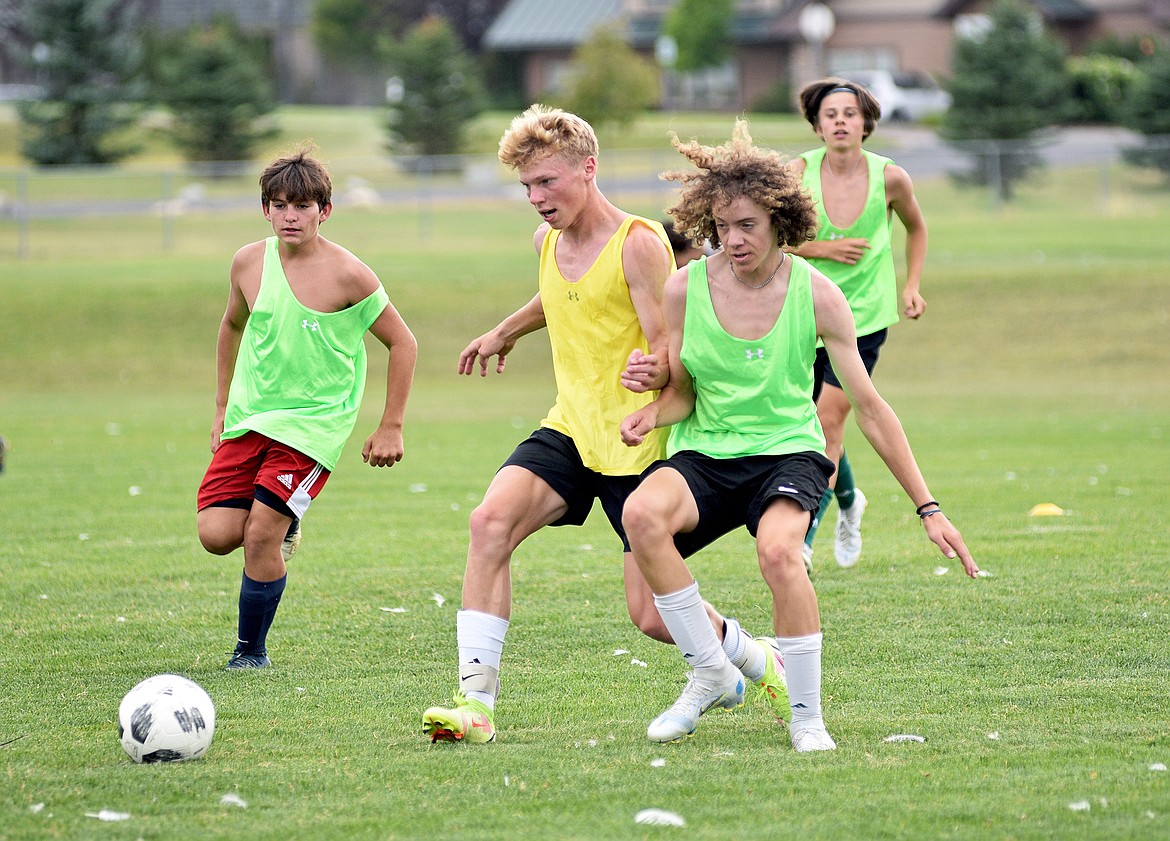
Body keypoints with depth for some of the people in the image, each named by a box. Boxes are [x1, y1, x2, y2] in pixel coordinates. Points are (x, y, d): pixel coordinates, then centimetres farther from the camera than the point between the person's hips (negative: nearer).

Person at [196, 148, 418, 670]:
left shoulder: (348, 275, -12)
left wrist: (391, 427, -3)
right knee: (217, 535, -8)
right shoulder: (249, 263, 1)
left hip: (312, 423, -5)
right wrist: (222, 406, 21)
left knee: (261, 534, -16)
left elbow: (402, 343, -3)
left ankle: (251, 651, 4)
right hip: (247, 418, 5)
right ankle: (283, 528, 26)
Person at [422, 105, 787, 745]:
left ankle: (758, 663, 26)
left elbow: (669, 350, -19)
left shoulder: (638, 243, -15)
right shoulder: (548, 242, 7)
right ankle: (476, 703, -22)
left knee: (652, 613, -6)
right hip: (570, 429, 6)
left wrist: (653, 372, -42)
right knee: (491, 523, -21)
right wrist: (504, 333, 46)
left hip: (639, 445, -6)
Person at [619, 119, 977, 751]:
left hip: (787, 452, -2)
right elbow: (683, 393, 8)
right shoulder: (686, 288, -3)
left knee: (779, 550, -36)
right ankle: (712, 675, -15)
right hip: (704, 457, 2)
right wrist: (654, 412, -18)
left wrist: (927, 508, -3)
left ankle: (807, 715, -17)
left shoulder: (816, 295, -7)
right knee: (641, 515, -33)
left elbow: (869, 408, -2)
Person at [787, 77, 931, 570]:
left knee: (828, 423, -11)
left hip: (864, 315, -2)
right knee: (817, 424, 11)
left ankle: (803, 542, -11)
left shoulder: (889, 178, -7)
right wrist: (824, 248, -15)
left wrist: (912, 285, 5)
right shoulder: (799, 172, -8)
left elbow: (916, 229, 14)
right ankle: (848, 501, 42)